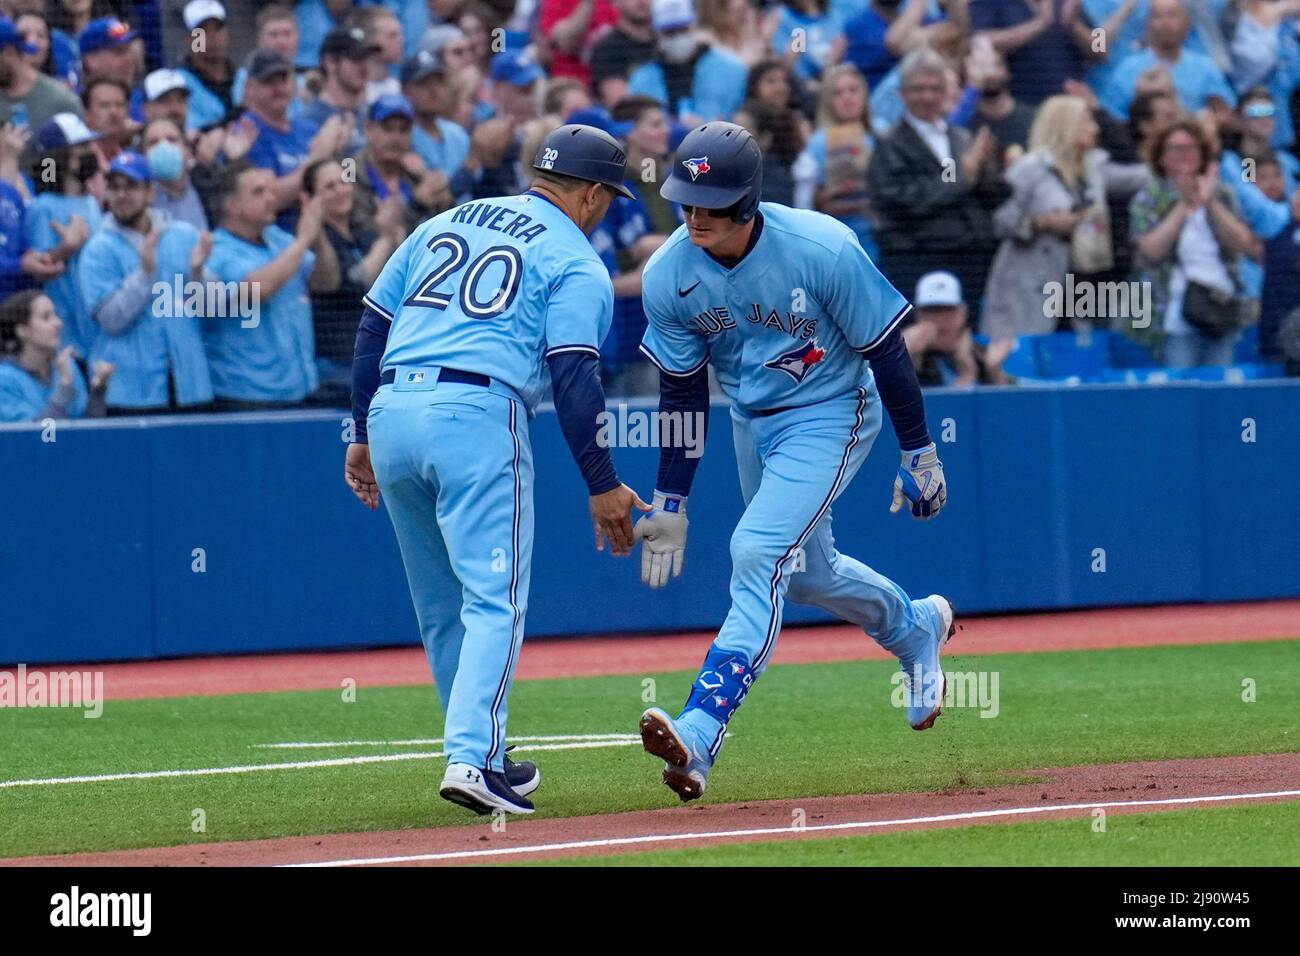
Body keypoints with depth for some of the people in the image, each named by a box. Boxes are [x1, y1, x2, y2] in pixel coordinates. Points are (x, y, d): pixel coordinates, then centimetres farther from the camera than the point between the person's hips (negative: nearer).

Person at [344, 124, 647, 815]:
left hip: (390, 413, 6)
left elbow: (372, 327, 19)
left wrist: (364, 434, 22)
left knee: (440, 605, 16)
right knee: (494, 599, -7)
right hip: (476, 416, -6)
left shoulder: (444, 224, 23)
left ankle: (485, 757, 23)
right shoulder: (574, 261, 6)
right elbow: (572, 376, -6)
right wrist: (602, 484, -4)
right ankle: (472, 758, -22)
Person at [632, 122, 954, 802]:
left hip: (831, 416, -6)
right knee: (803, 570, 19)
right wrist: (669, 503, 0)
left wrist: (918, 456, -8)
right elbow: (682, 394, -2)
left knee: (758, 555, -22)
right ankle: (914, 628, 51)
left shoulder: (822, 250, -28)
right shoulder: (669, 275, -15)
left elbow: (885, 352, -15)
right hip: (751, 423, 6)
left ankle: (700, 734, -29)